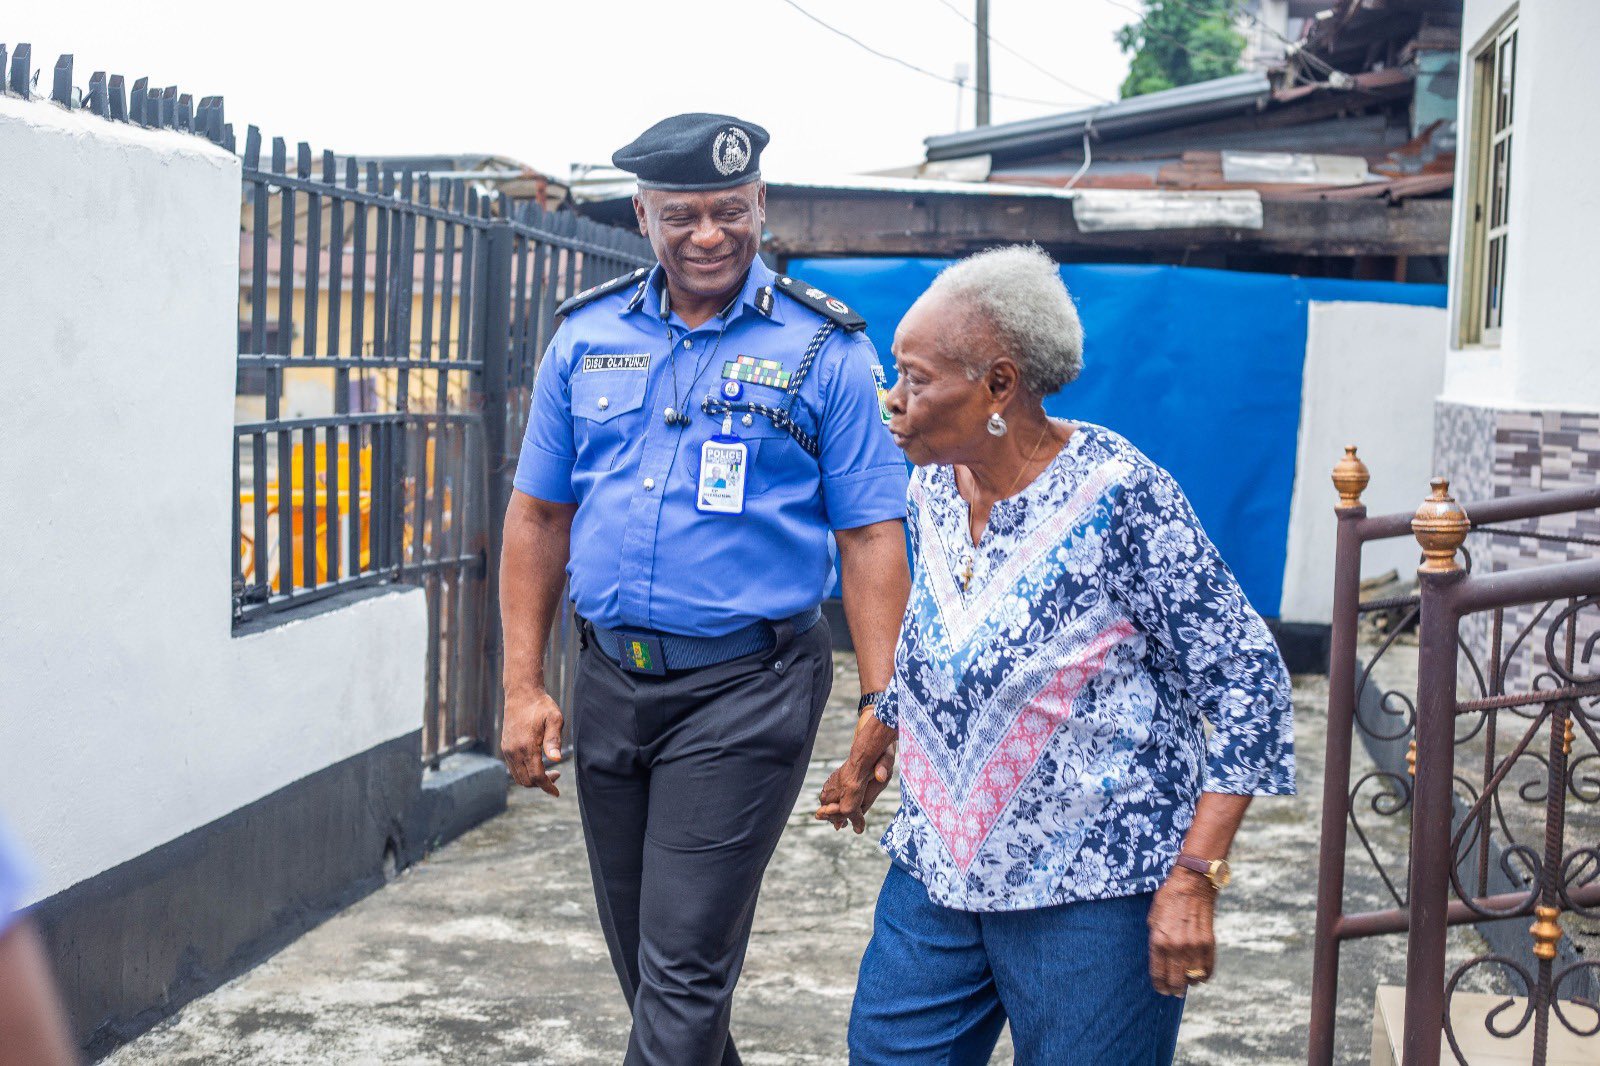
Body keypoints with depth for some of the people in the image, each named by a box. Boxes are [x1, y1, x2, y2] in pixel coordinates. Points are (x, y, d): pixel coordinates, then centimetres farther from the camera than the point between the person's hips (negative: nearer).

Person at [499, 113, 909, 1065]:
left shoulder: (826, 350, -5)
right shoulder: (588, 339, 7)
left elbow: (871, 538, -5)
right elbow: (540, 515, 11)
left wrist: (883, 710, -12)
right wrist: (524, 685, 6)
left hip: (745, 690, -5)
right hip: (610, 682, 5)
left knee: (684, 964, -6)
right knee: (639, 950, 16)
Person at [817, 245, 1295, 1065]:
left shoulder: (1121, 498, -18)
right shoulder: (933, 486, 4)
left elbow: (1246, 684, -16)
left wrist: (1193, 878, -20)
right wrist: (865, 759, 33)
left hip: (1091, 892, -6)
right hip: (938, 867, 7)